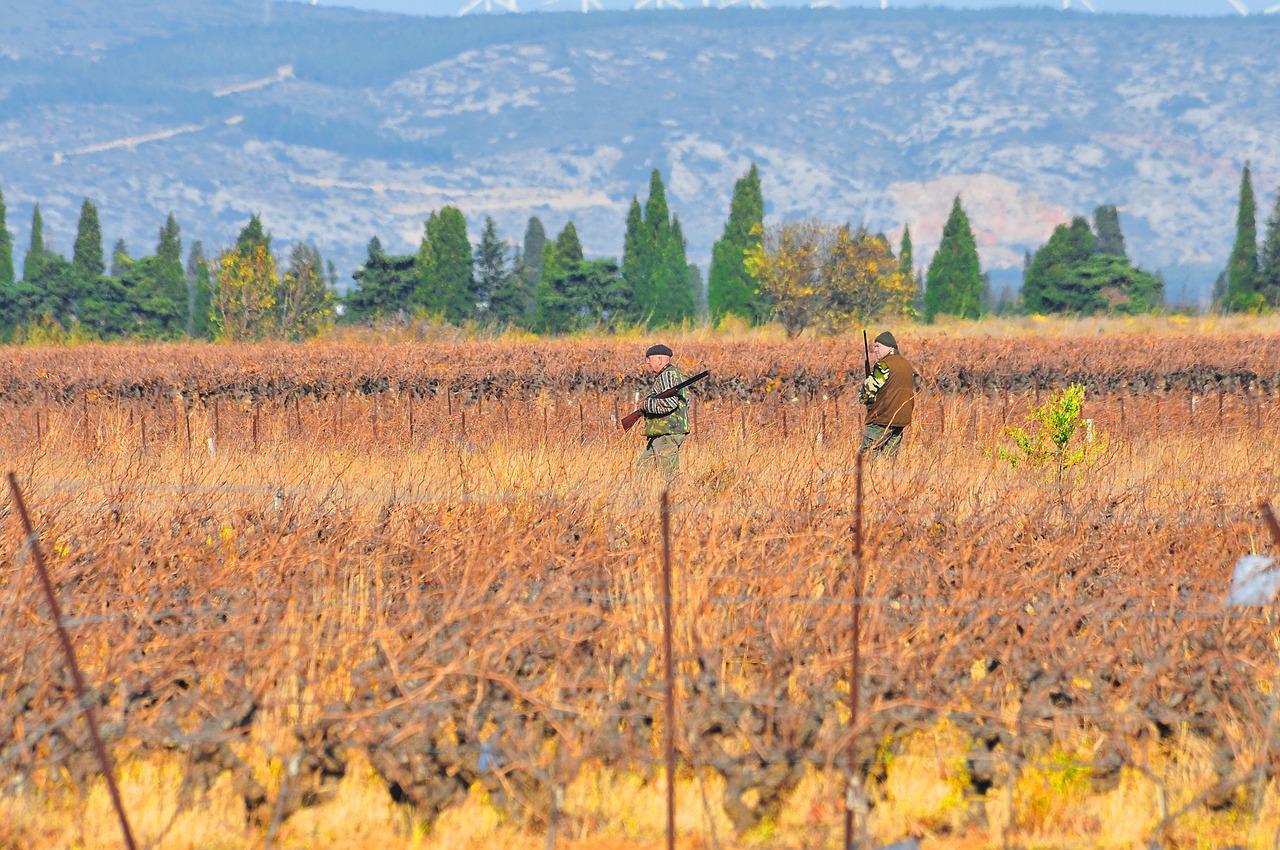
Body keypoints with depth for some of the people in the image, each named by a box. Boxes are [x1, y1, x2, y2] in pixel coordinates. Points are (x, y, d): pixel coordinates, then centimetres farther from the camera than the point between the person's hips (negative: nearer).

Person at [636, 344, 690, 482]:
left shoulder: (667, 376, -14)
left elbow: (669, 403, -27)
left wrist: (646, 405, -11)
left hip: (667, 433, -11)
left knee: (670, 476, -10)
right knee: (642, 469, 13)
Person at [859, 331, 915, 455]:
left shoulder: (884, 365, -12)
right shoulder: (907, 365, 14)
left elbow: (870, 389, -13)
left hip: (882, 419, -8)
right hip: (902, 420, 8)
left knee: (867, 454, -6)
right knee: (891, 454, 11)